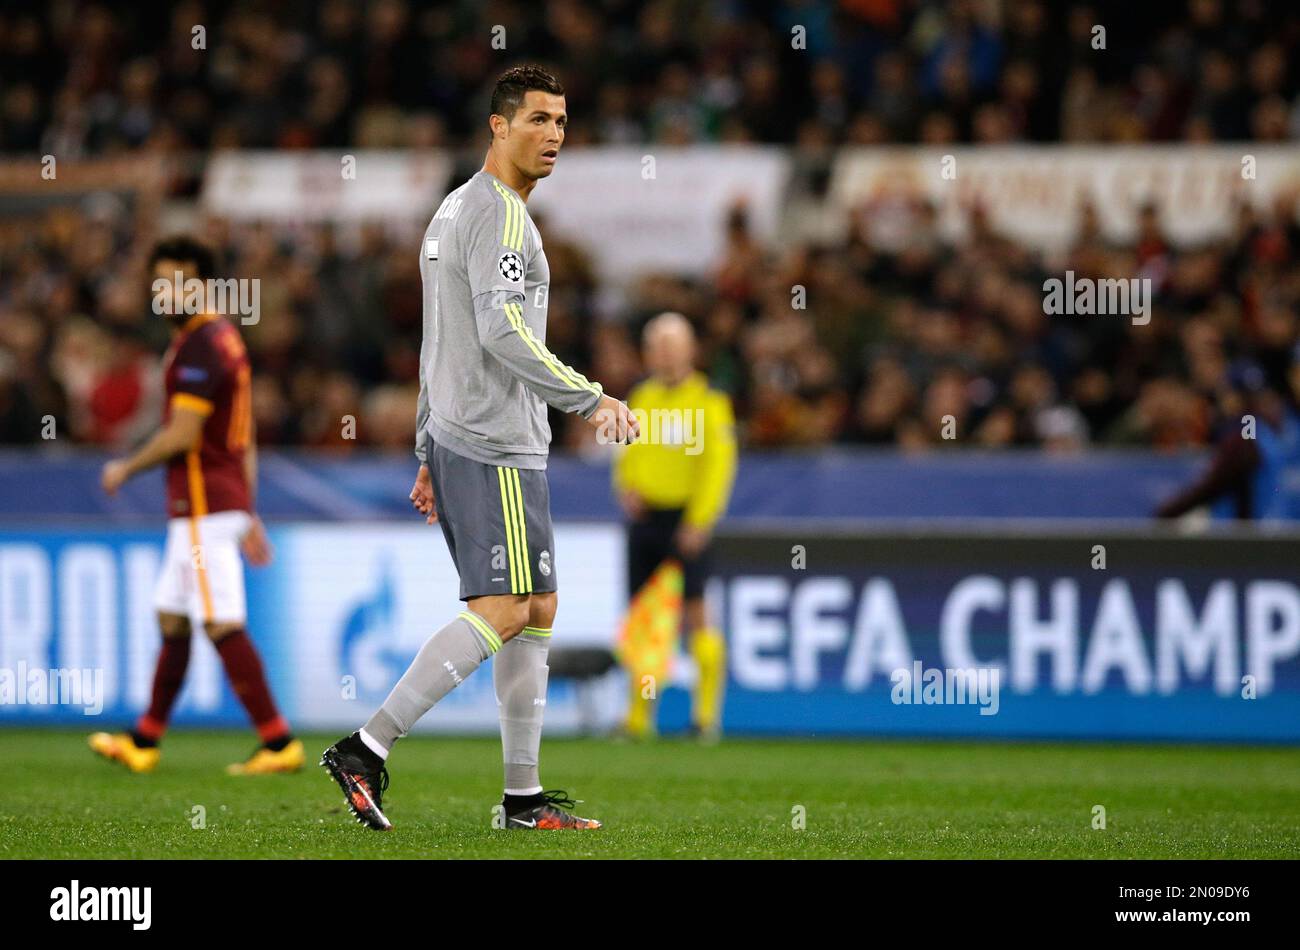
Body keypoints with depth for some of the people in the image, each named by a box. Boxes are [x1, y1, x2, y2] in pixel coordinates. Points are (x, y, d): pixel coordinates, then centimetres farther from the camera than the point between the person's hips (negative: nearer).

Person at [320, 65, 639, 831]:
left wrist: (431, 456, 24)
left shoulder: (454, 212, 20)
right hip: (497, 449, -10)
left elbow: (438, 345, 23)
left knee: (538, 613, 10)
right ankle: (366, 751, -15)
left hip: (454, 442, 10)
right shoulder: (499, 213, -12)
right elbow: (502, 330, -24)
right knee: (503, 611, -11)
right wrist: (590, 399, -21)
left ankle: (525, 796, 8)